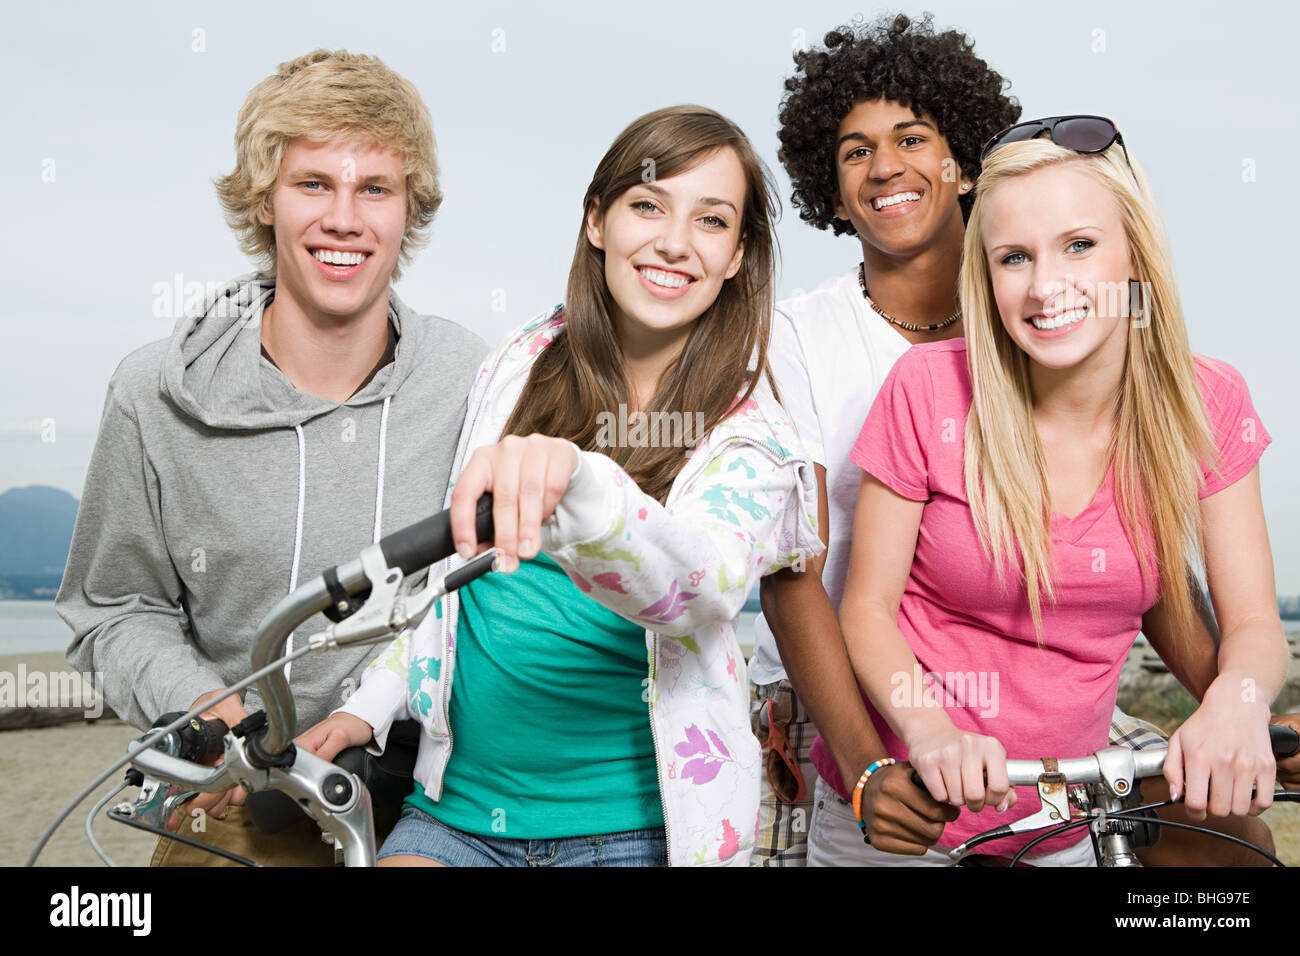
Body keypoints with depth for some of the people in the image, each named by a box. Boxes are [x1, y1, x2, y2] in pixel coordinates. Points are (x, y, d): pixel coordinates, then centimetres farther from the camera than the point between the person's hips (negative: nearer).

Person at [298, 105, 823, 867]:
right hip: (457, 806, 2)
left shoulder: (750, 437, -8)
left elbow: (709, 581, -32)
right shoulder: (521, 368, 5)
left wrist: (572, 481, -50)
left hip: (633, 827, -1)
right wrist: (368, 710, 8)